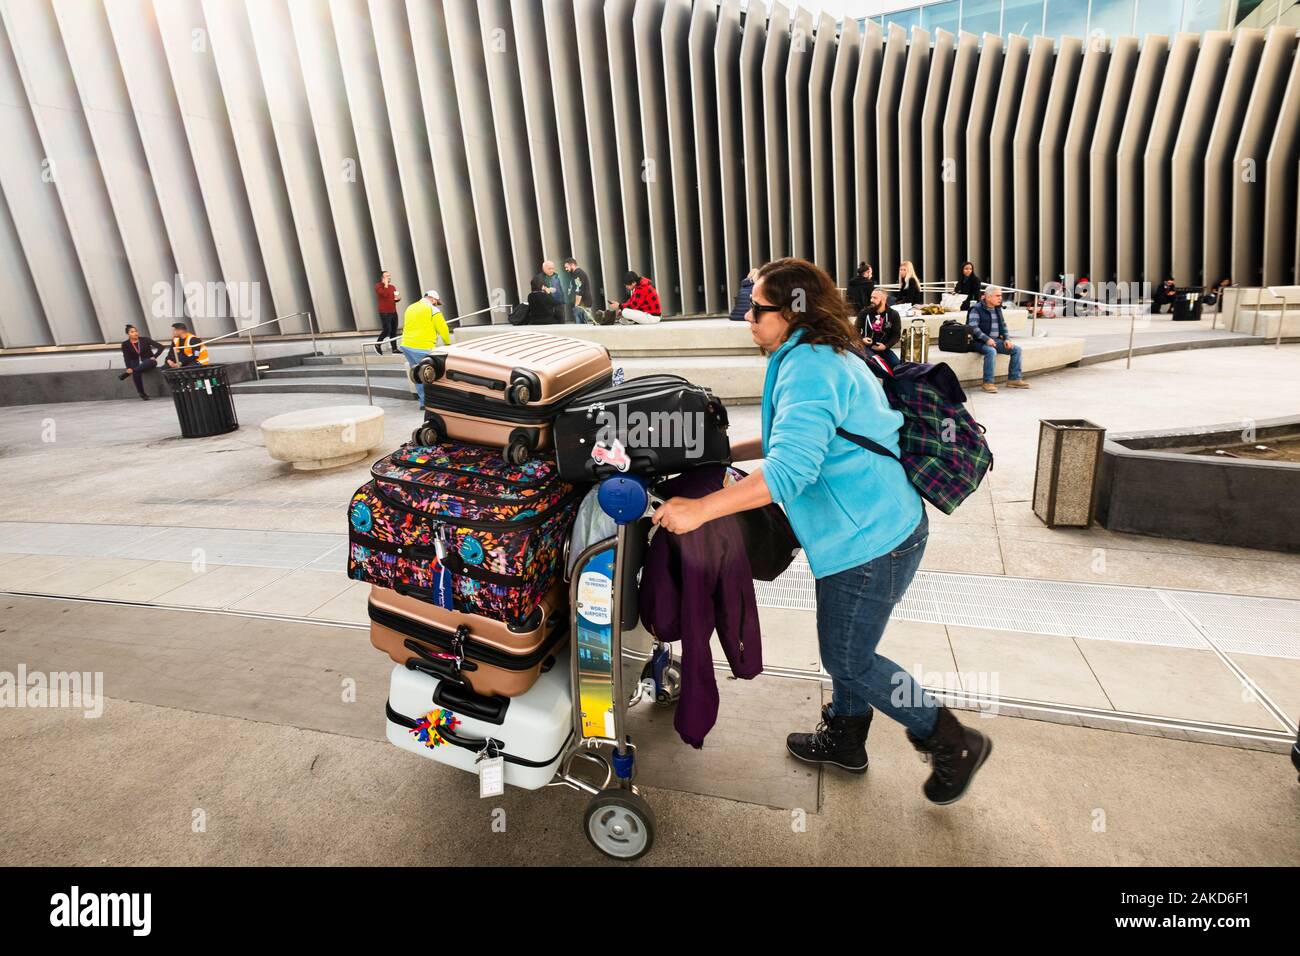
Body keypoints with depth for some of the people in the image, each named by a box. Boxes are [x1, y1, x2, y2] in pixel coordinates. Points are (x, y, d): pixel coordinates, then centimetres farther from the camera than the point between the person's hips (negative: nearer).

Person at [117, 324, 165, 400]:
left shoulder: (145, 339, -2)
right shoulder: (125, 344, 1)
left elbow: (161, 347, -6)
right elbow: (126, 357, -8)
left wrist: (154, 357, -18)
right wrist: (129, 368, -25)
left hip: (148, 362, -1)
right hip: (136, 363, 2)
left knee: (151, 362, -41)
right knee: (136, 373, -35)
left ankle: (127, 374, -36)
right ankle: (142, 394, -28)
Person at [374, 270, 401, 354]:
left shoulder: (393, 287, 17)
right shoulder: (378, 286, -3)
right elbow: (384, 294, -21)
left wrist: (398, 298, 3)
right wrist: (386, 284, -12)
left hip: (393, 312, 6)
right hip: (384, 313, -6)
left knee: (394, 331, 2)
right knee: (387, 330, -11)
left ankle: (394, 349, 5)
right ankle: (378, 344, 11)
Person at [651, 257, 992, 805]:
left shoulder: (808, 368, -22)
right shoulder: (824, 356, 12)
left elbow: (790, 469, -34)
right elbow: (804, 437, 22)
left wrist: (697, 510, -32)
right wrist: (726, 451, 18)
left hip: (870, 539, -10)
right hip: (881, 526, 10)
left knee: (848, 660, 7)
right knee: (844, 646, 23)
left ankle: (954, 745, 25)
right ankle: (844, 739, 43)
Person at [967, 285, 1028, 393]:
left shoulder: (998, 309, 17)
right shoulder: (976, 309, -8)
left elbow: (1003, 325, 22)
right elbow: (973, 327, -19)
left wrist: (1007, 339, 4)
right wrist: (987, 339, -27)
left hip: (996, 340, 8)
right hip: (981, 342, -8)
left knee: (1016, 349, -5)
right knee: (991, 351, -36)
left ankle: (1014, 379, 1)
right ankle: (988, 383, -30)